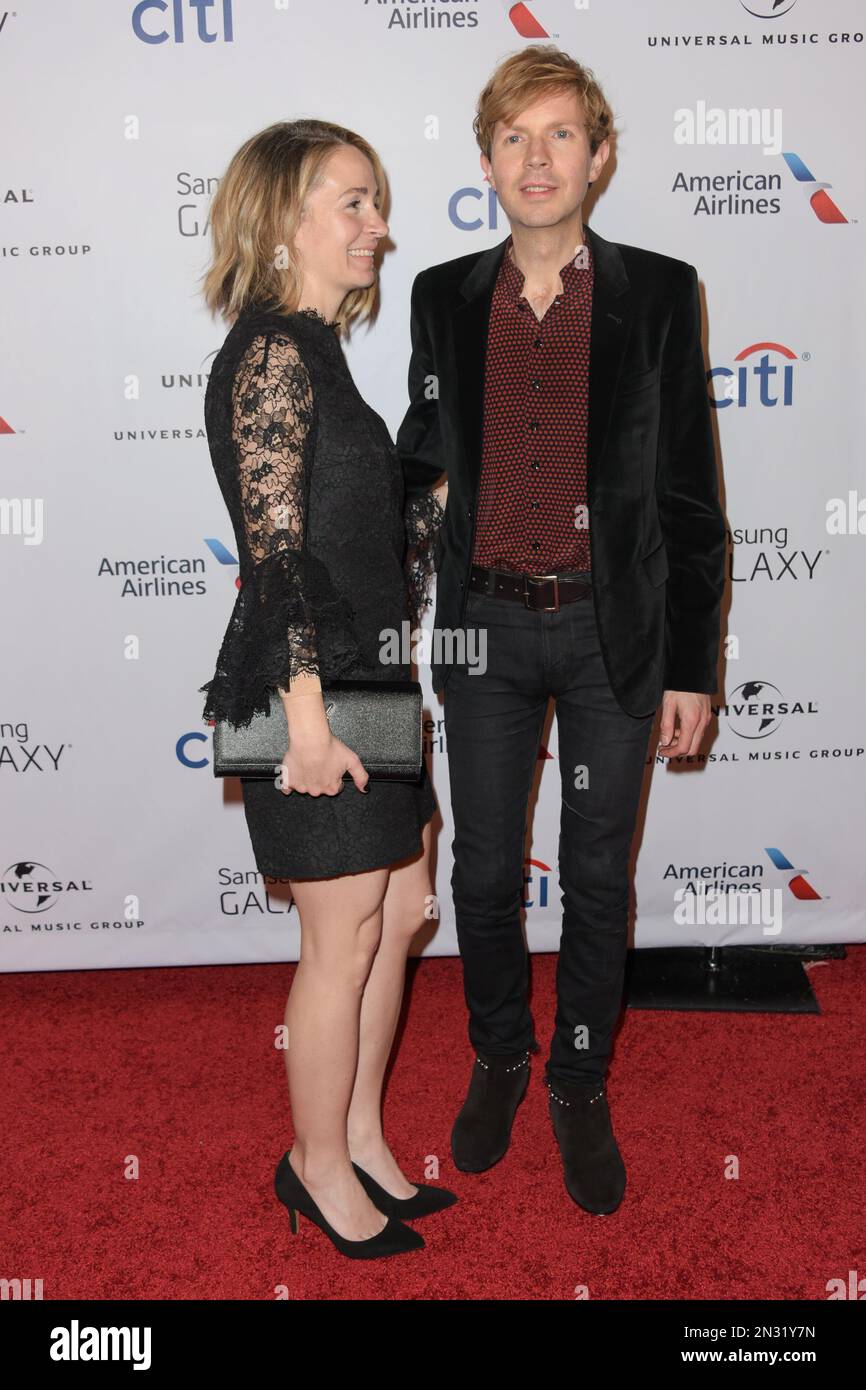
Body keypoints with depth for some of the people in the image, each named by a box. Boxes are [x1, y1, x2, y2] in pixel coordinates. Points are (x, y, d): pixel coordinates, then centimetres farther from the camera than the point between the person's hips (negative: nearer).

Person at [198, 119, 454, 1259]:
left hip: (366, 677, 9)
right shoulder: (271, 353, -14)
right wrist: (306, 717, -22)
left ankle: (362, 1140, 32)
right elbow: (275, 546, -21)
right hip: (309, 690, -9)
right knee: (345, 938, 3)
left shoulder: (316, 350, 15)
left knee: (400, 913, 15)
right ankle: (321, 1166, 24)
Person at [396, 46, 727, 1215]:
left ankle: (581, 1087, 32)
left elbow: (691, 493, -3)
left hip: (612, 632, -1)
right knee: (486, 872, 12)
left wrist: (692, 665, -5)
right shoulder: (445, 297, 3)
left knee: (597, 878, 11)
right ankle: (499, 1057, 37)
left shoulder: (658, 293, -3)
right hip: (486, 631, 2)